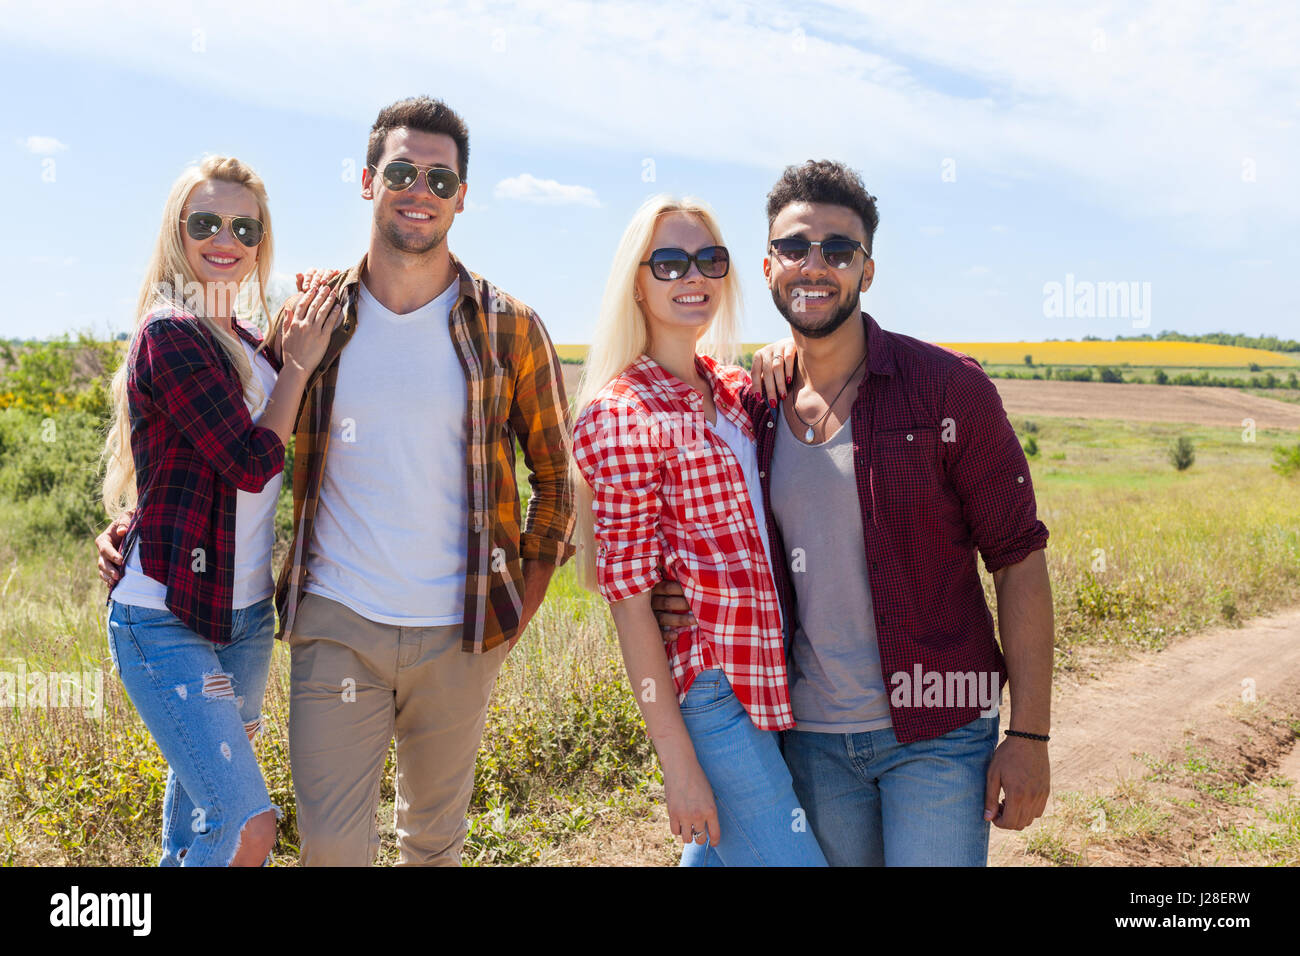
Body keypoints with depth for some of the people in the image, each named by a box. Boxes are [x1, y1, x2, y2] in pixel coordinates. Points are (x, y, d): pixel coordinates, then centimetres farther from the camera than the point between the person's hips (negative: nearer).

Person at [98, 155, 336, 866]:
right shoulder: (171, 333, -14)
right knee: (248, 827, -11)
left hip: (243, 614, 8)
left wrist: (298, 346, 3)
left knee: (202, 810, 21)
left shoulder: (244, 344, 11)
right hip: (165, 621, -8)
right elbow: (252, 463, -17)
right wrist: (299, 361, -7)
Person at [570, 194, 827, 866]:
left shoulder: (735, 389, 8)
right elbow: (629, 603, -14)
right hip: (713, 696, -8)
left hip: (771, 677, 8)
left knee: (718, 850, 22)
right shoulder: (622, 415, -13)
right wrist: (679, 763, -15)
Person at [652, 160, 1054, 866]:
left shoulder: (948, 389, -9)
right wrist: (688, 599, -5)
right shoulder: (753, 407, 3)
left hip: (936, 732, -4)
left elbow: (1019, 561, -7)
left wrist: (1029, 736, -10)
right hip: (810, 735, 4)